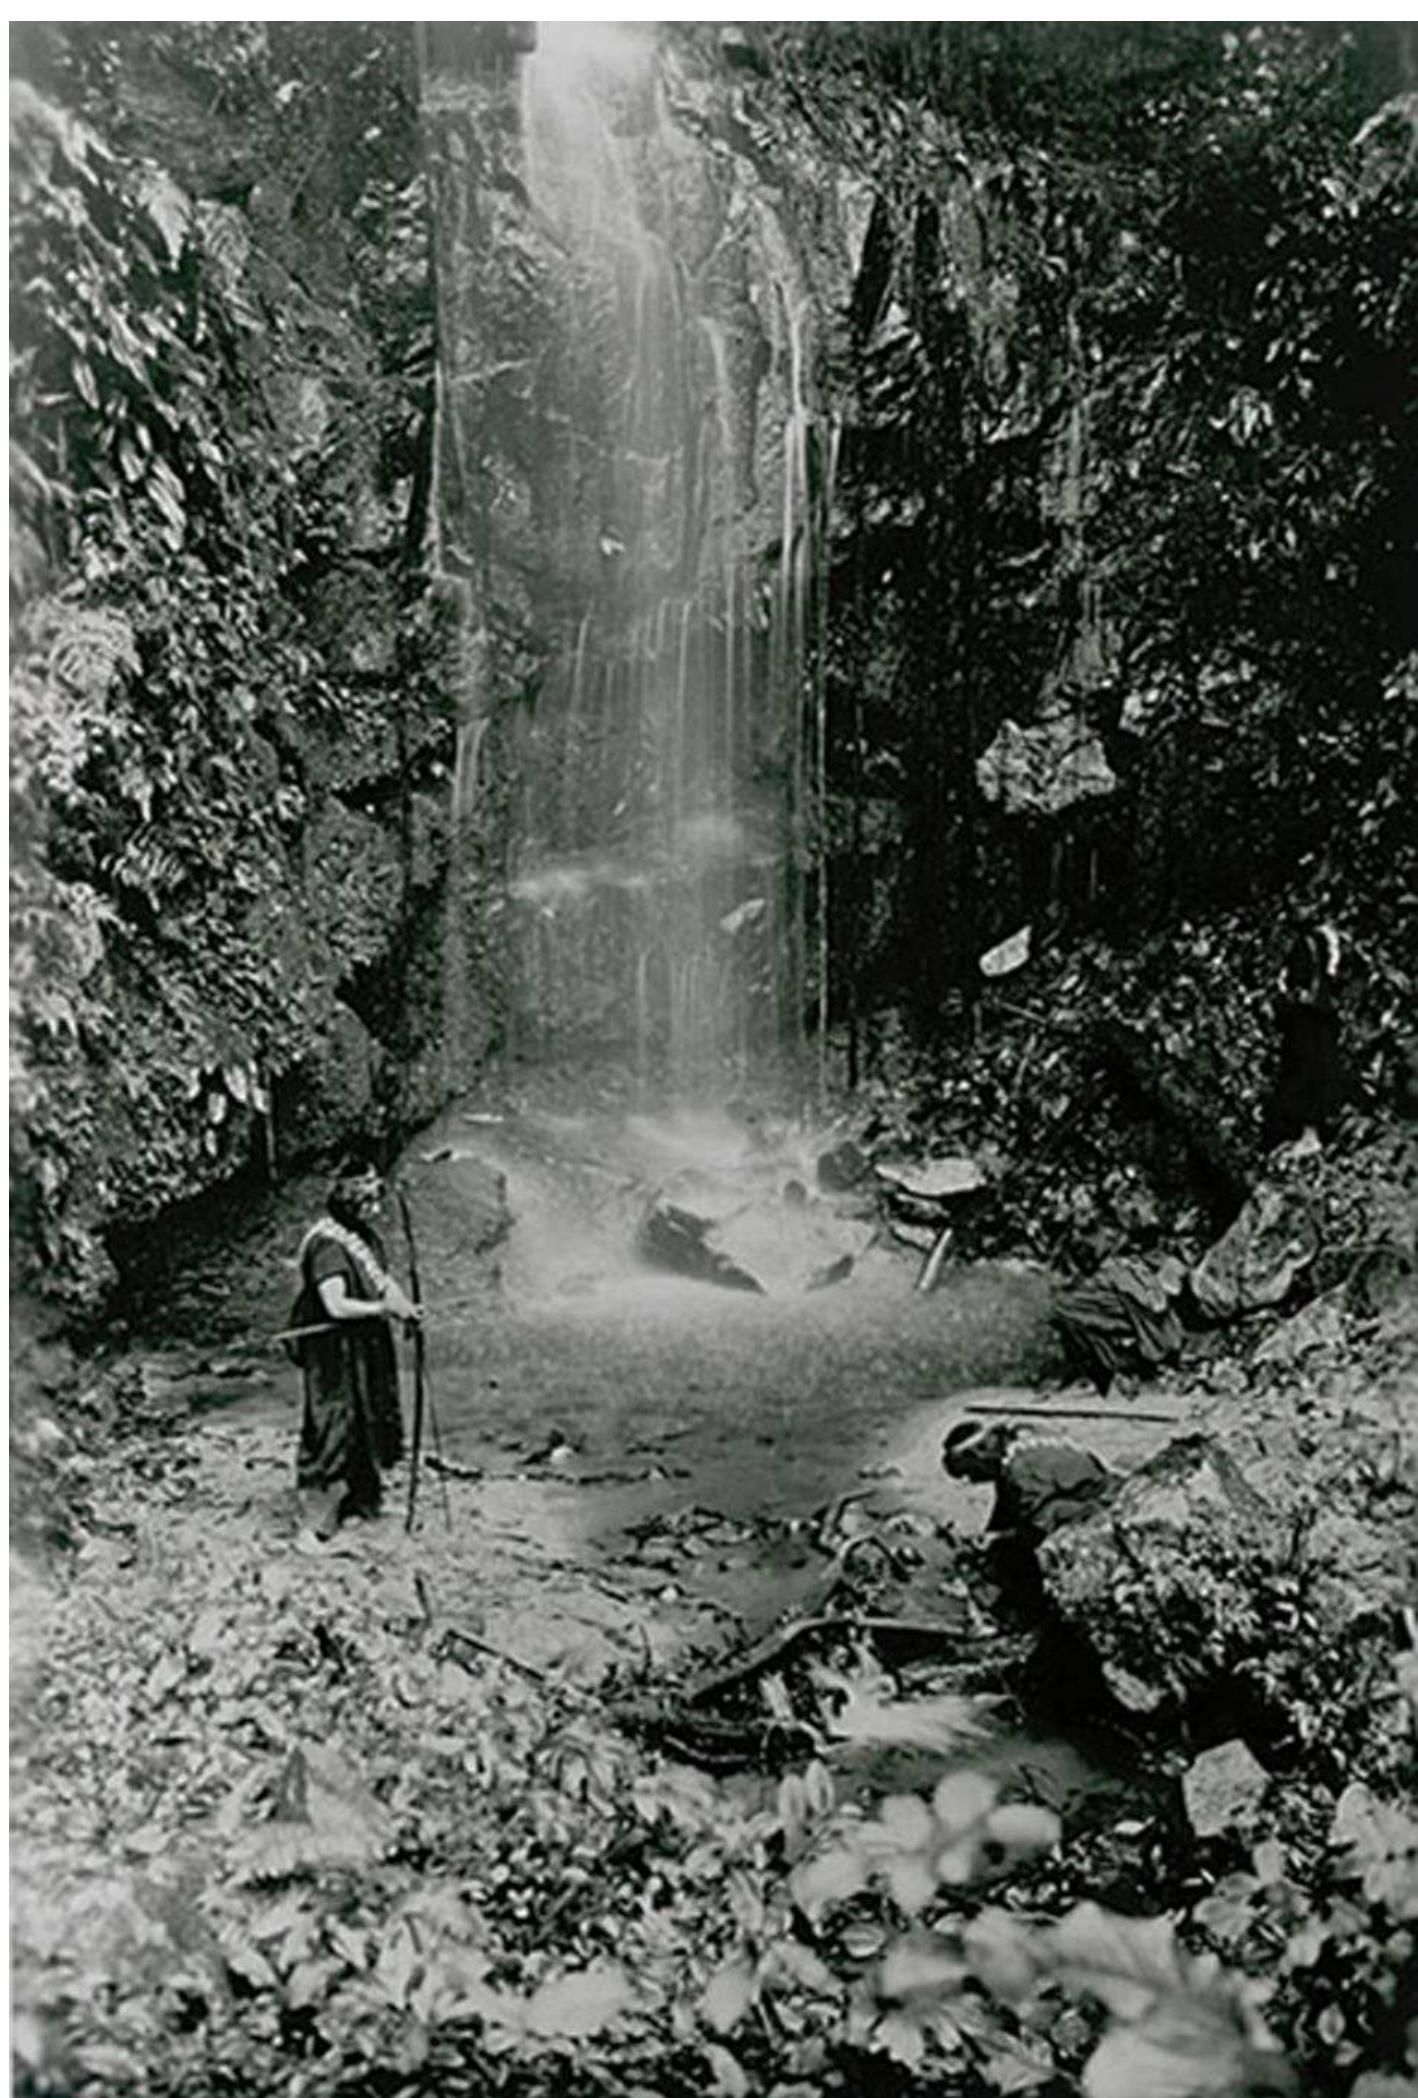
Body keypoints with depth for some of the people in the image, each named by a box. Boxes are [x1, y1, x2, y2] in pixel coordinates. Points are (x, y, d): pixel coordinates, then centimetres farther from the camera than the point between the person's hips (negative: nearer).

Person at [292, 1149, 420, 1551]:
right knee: (334, 1427, -6)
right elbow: (336, 1305, -28)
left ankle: (361, 1496, 37)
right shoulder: (328, 1243, -21)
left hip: (369, 1350, 9)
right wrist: (386, 1308, -21)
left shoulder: (366, 1235, 7)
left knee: (369, 1423, 19)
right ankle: (317, 1523, 2)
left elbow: (383, 1280, 12)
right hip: (335, 1355, -9)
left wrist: (403, 1305, -7)